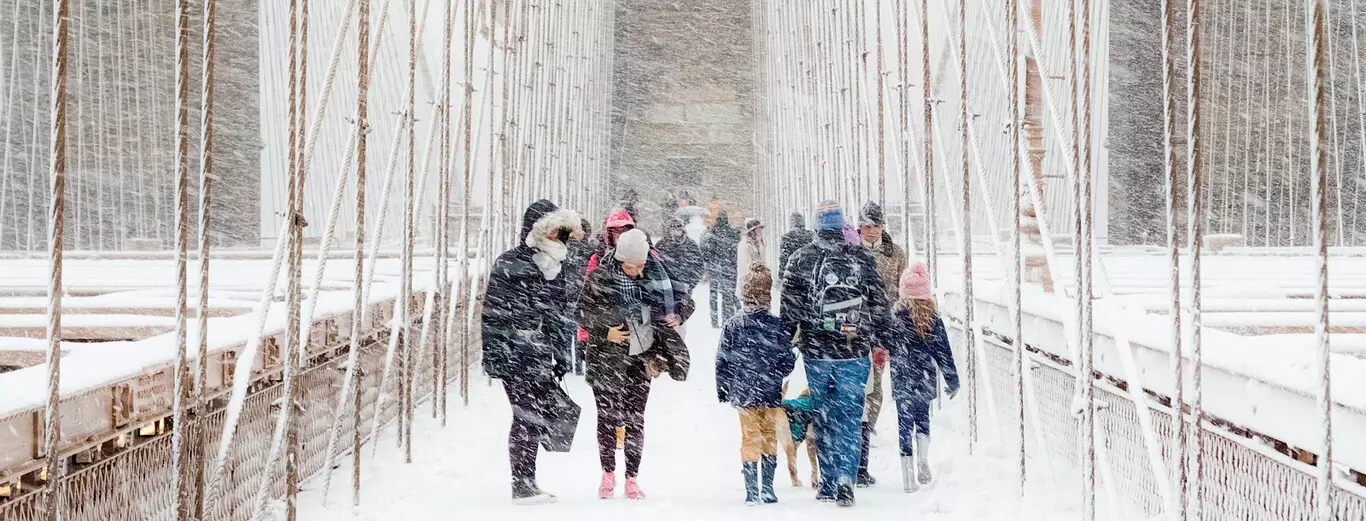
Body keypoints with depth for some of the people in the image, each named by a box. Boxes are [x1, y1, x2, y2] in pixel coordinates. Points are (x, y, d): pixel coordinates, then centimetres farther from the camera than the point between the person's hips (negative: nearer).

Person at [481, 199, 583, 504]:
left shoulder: (557, 268, 13)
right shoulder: (508, 265, -9)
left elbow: (561, 315, 20)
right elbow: (493, 314, -11)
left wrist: (561, 356, 17)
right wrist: (494, 358, -15)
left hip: (540, 357, 7)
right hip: (515, 356, -7)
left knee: (540, 415, 7)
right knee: (527, 418, -6)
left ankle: (527, 483, 18)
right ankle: (523, 486, 3)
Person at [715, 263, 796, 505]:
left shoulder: (733, 325, -7)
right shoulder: (776, 325, -9)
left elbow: (722, 361, -3)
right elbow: (788, 360, -4)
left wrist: (723, 390, 8)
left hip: (744, 393, 0)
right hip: (771, 394, 0)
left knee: (750, 438, 5)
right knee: (770, 436, 15)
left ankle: (752, 492, -1)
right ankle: (768, 490, 18)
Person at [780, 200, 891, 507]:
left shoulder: (800, 259, -3)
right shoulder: (861, 259, -1)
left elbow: (790, 308, -1)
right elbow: (879, 304, 4)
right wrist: (878, 342, 15)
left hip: (816, 352, 1)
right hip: (854, 353, 0)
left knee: (824, 418, 12)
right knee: (849, 417, 3)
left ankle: (828, 484, 15)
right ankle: (845, 478, -13)